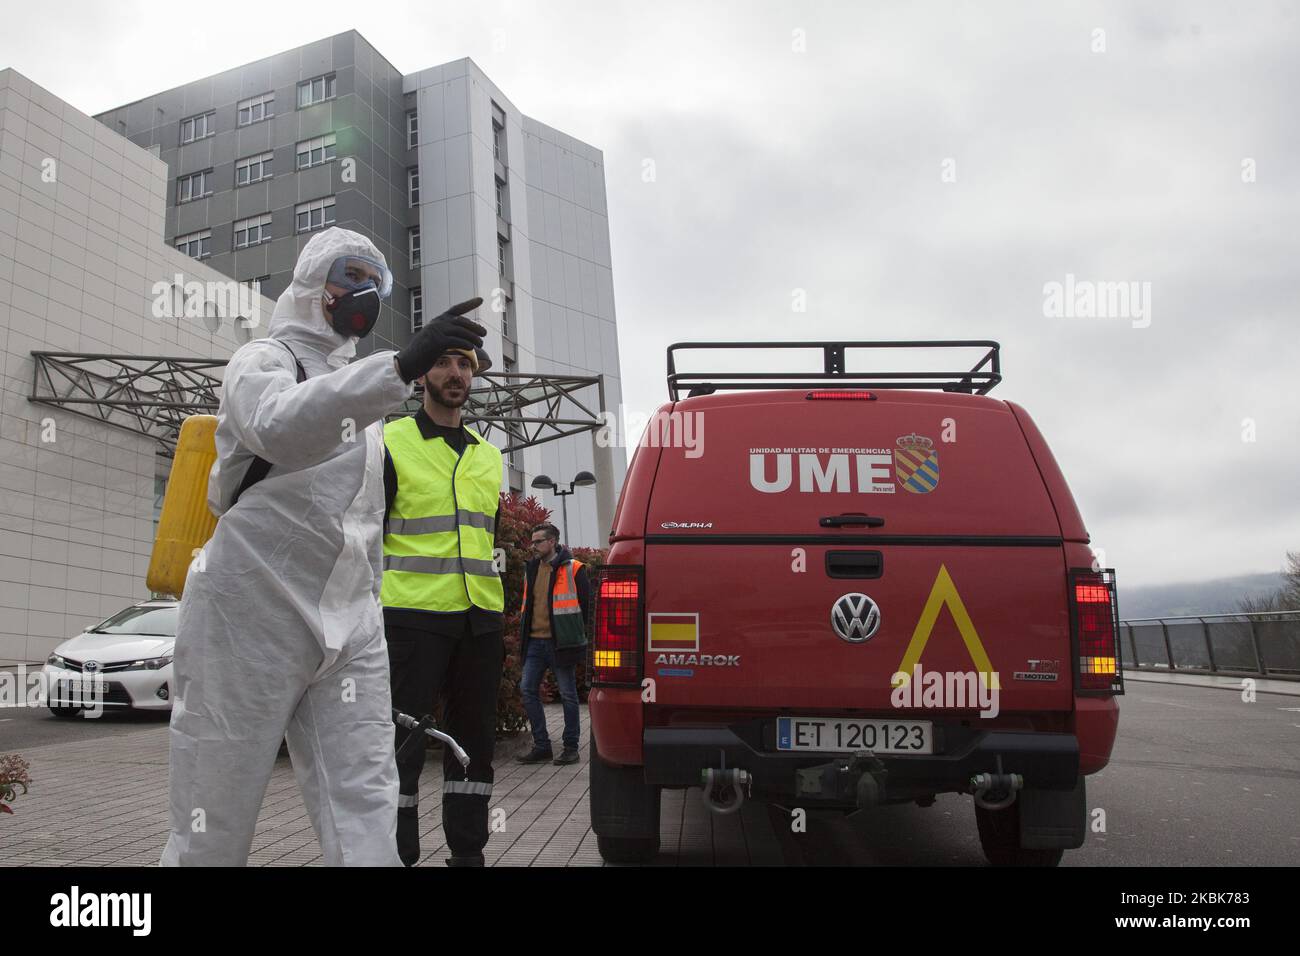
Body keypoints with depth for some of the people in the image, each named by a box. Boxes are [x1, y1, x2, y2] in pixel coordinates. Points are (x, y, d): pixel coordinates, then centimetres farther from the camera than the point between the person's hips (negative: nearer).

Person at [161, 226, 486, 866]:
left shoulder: (357, 384, 23)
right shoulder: (265, 360, 0)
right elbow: (278, 427, -27)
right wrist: (401, 366, -39)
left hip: (348, 630, 6)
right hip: (251, 619, -6)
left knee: (365, 819, -4)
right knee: (213, 836, 1)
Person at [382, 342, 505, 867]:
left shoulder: (488, 455, 19)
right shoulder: (390, 443, 2)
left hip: (480, 619, 6)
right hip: (413, 613, -5)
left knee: (474, 737, 10)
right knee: (403, 739, -3)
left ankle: (468, 852, 21)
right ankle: (398, 854, 7)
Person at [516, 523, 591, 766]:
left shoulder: (573, 569, -5)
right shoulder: (531, 569, 14)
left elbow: (585, 605, -2)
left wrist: (576, 635, -2)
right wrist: (524, 632, 14)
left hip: (560, 643, -6)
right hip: (535, 641, 6)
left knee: (568, 694, 2)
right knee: (527, 689, 2)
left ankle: (571, 747, 11)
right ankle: (541, 746, 11)